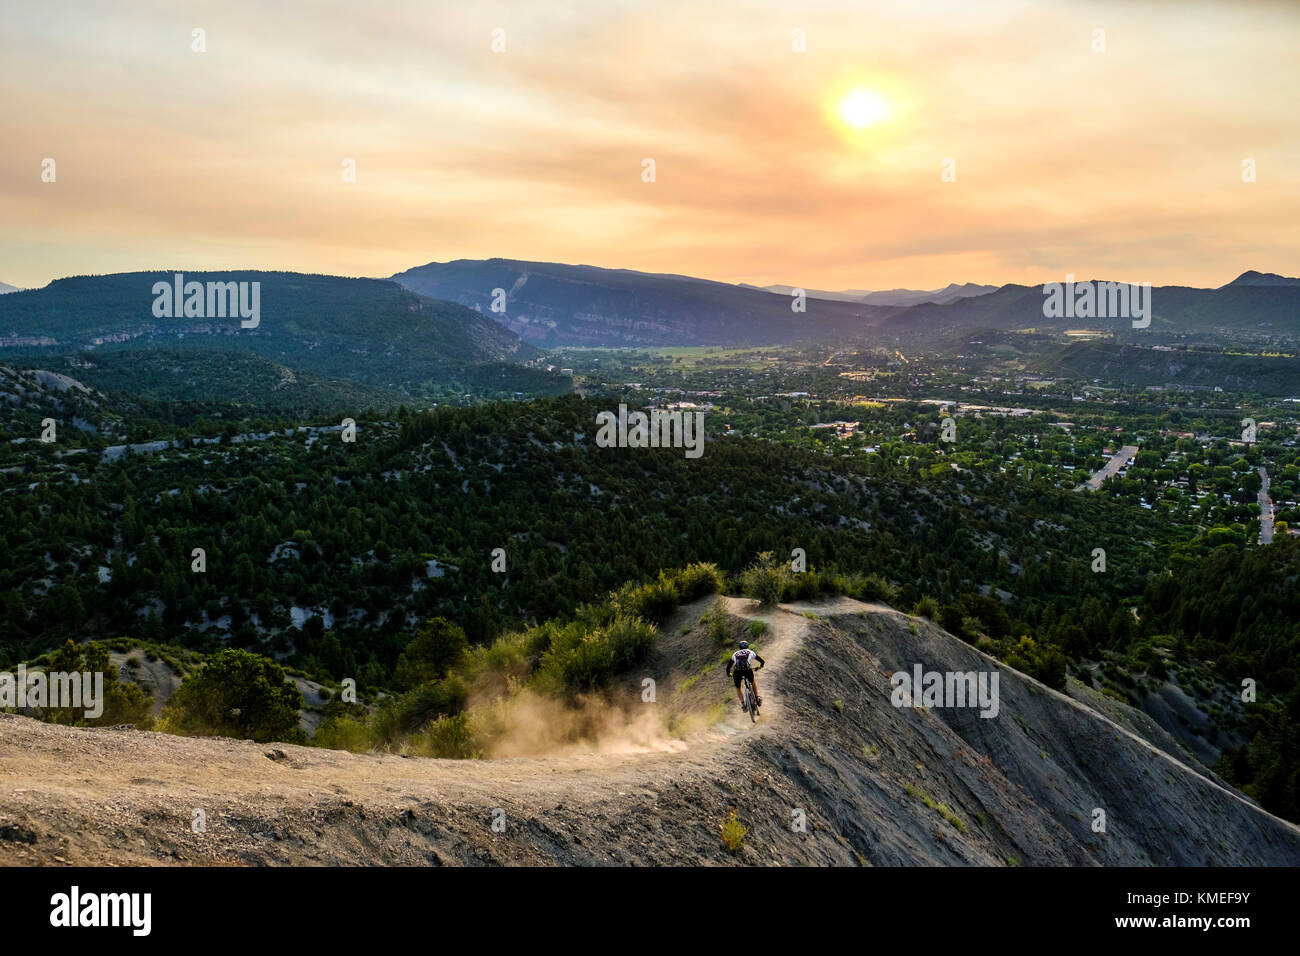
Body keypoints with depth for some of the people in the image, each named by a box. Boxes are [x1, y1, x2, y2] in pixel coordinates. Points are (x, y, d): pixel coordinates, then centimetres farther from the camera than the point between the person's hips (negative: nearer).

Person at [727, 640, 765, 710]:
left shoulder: (735, 654, 31)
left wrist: (729, 674, 49)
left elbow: (728, 667, 32)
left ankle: (742, 704, 10)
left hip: (737, 672, 1)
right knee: (754, 681, 33)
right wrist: (759, 667, 52)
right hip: (747, 670, -1)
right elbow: (762, 661, 32)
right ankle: (757, 699, 27)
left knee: (738, 688, 26)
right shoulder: (750, 652, 27)